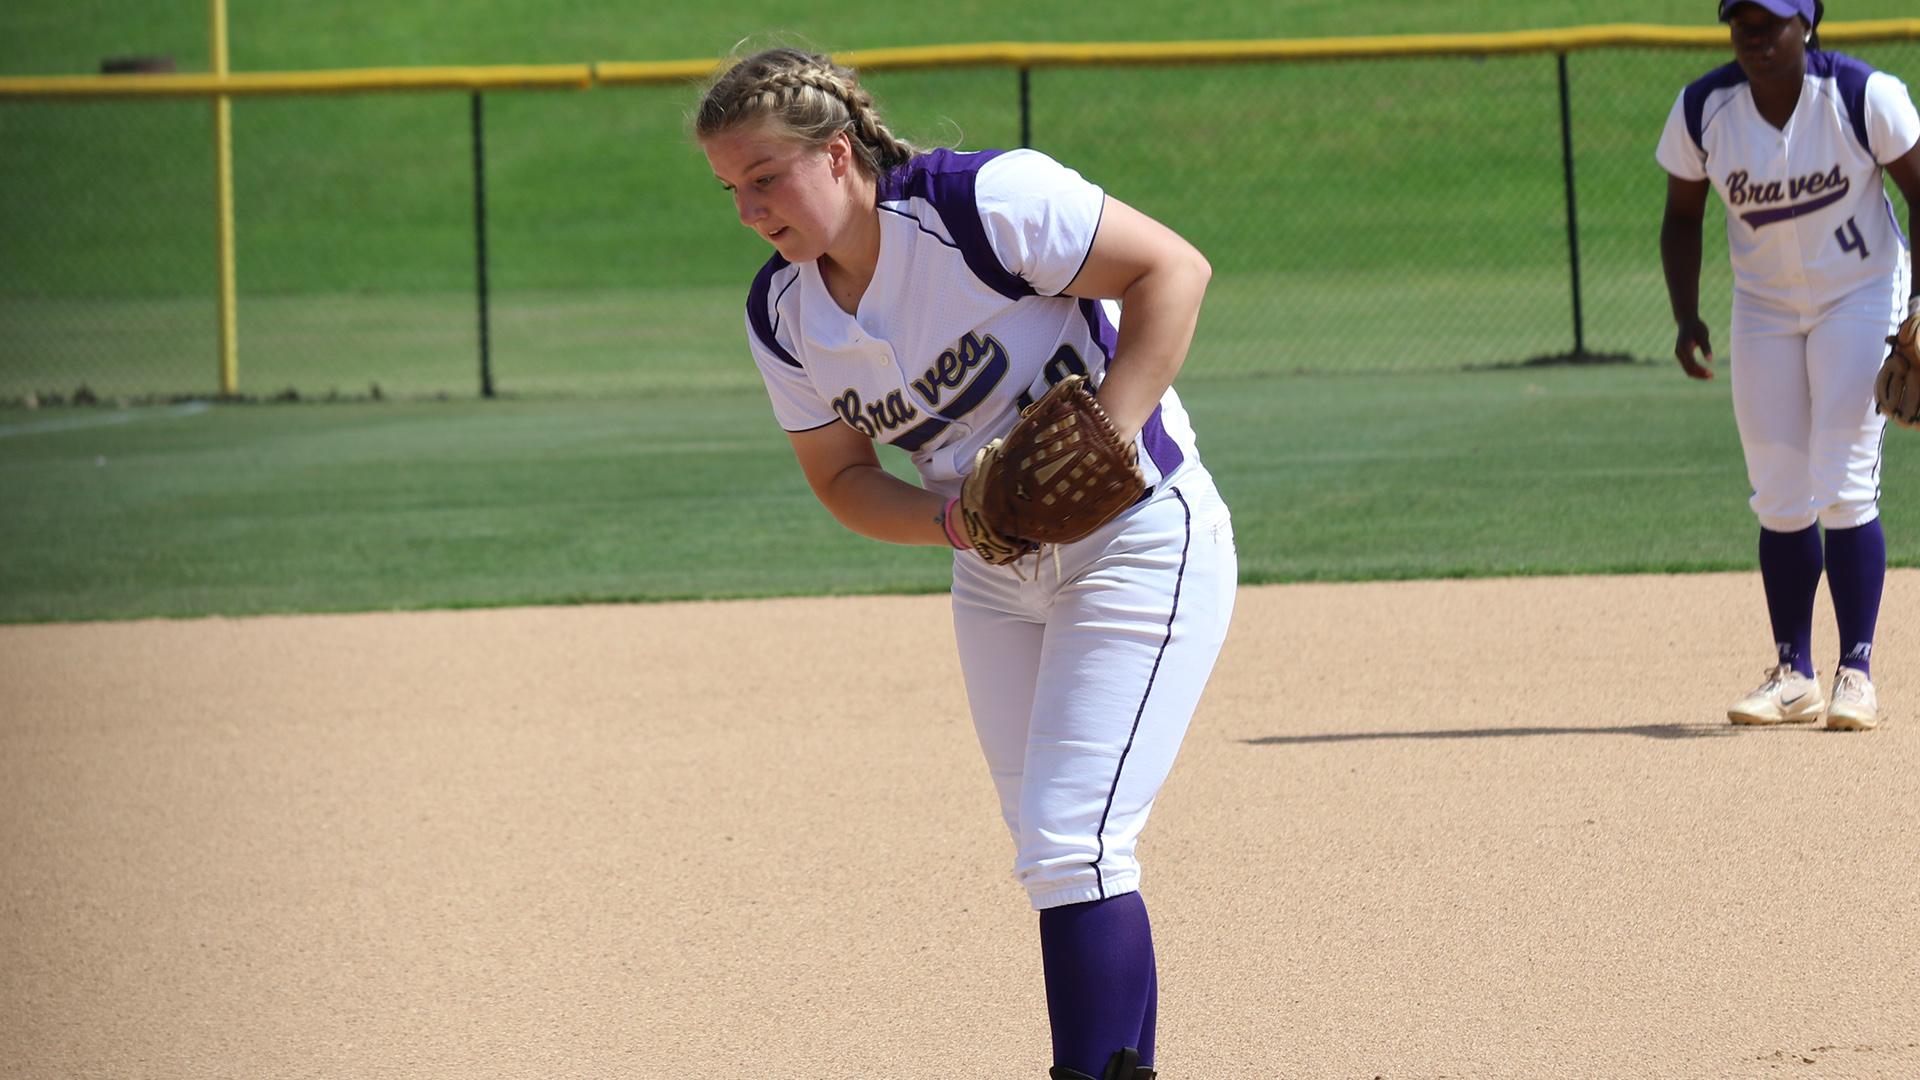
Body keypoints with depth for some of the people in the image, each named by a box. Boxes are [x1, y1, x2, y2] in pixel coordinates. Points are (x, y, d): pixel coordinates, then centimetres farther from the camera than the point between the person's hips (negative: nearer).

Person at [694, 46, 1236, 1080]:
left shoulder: (981, 201, -23)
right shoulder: (781, 314, -2)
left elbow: (1171, 267, -20)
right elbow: (841, 475, 7)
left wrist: (1109, 439, -28)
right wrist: (949, 519, -14)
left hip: (1140, 541, -8)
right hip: (999, 581, 8)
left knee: (1072, 842, -17)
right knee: (1048, 854, 12)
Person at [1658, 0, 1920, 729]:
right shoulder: (1702, 110, -11)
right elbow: (1682, 215, 2)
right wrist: (1686, 315, -10)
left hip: (1861, 297, -3)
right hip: (1765, 308, 3)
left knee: (1844, 488, -11)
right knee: (1779, 499, 3)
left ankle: (1856, 674, -5)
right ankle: (1793, 674, 13)